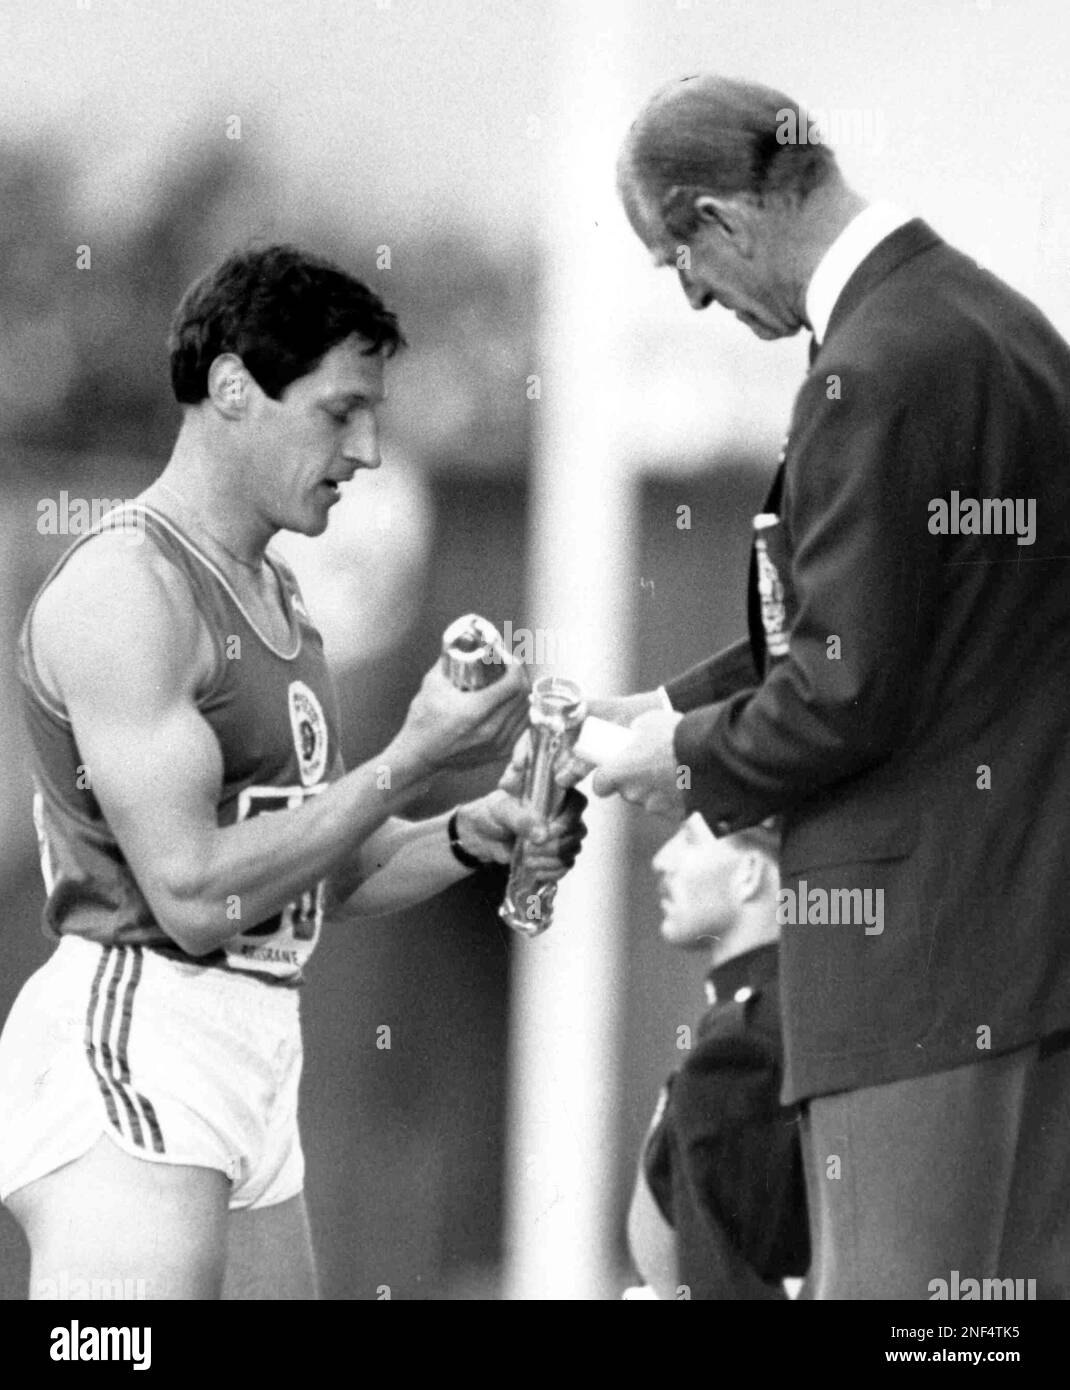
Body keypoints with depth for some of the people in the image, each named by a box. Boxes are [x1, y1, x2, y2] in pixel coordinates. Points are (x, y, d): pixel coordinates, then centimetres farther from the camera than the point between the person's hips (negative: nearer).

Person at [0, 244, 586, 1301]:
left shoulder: (274, 598, 18)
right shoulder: (127, 586, -11)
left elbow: (330, 875, 23)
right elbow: (194, 893, -17)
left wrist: (475, 836, 4)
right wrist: (411, 762, -14)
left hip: (247, 1061, 10)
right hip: (130, 1047, -10)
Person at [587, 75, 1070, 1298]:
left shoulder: (876, 372, -18)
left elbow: (848, 689, -18)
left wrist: (697, 762, -2)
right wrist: (681, 705, 15)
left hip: (929, 947, -10)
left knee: (903, 1279, -7)